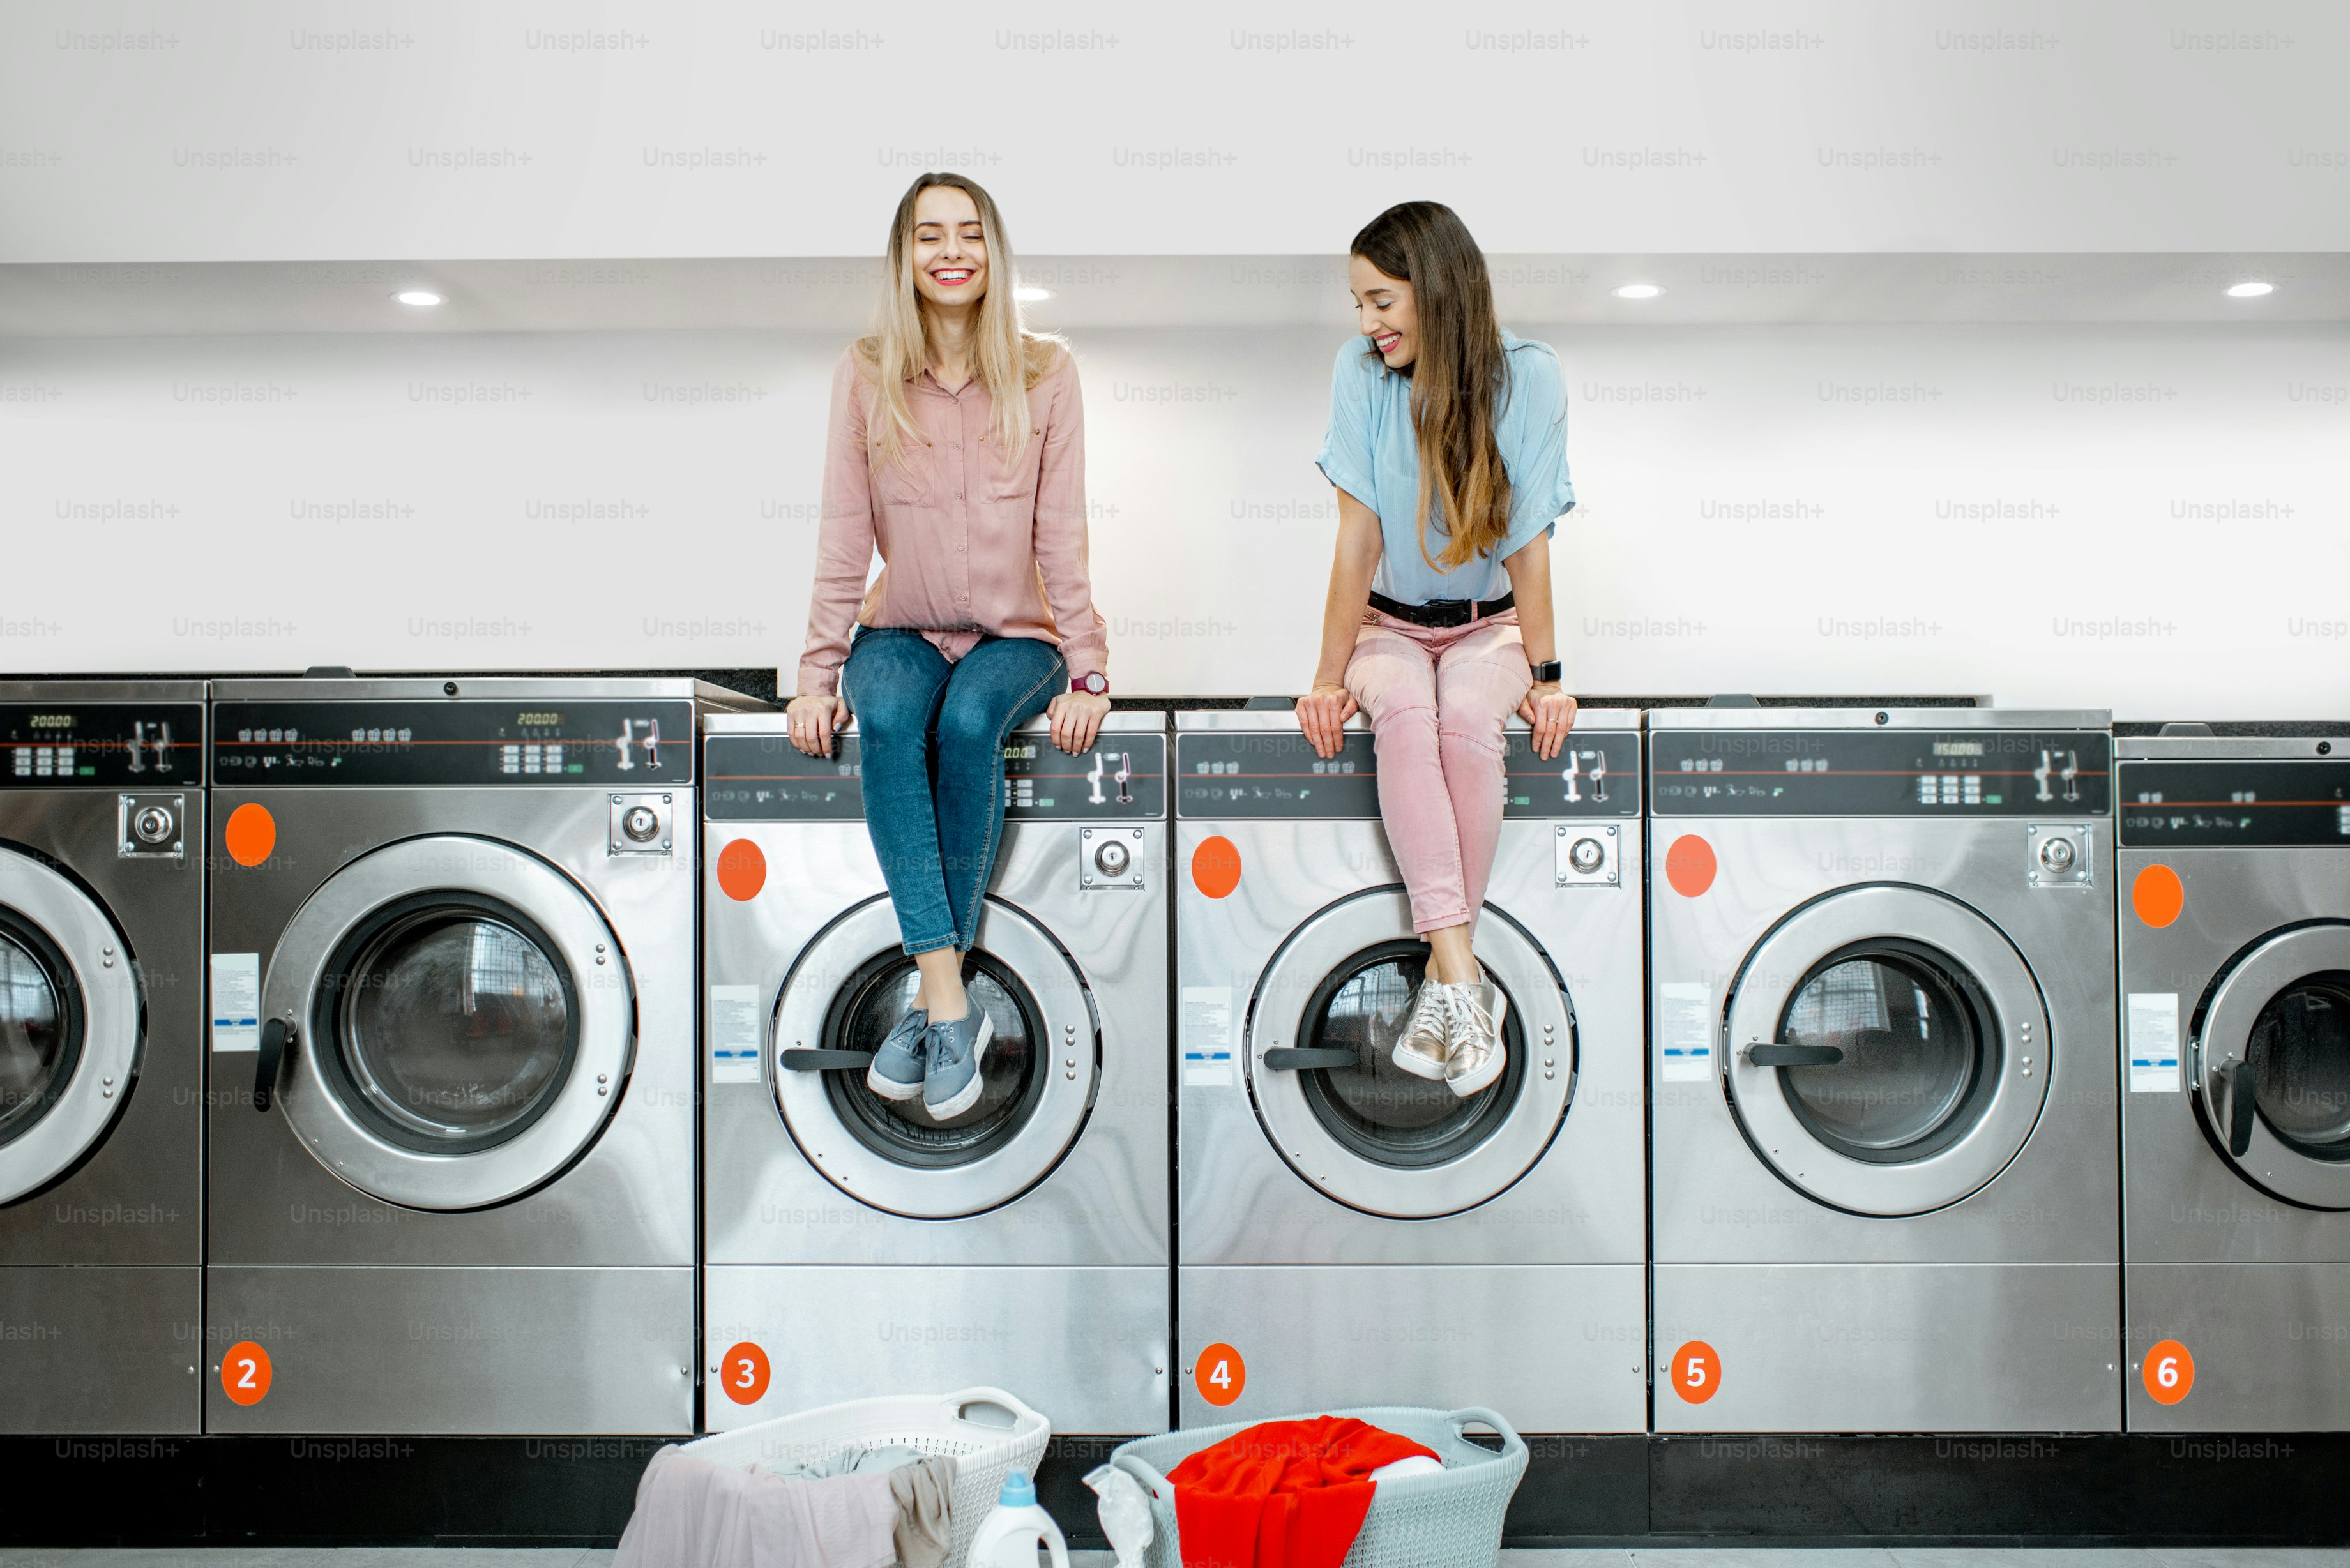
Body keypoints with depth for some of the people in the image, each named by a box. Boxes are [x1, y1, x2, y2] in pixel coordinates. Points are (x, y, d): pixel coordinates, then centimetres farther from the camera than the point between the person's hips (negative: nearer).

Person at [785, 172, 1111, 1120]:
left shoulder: (1045, 373, -2)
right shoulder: (865, 375, 0)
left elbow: (1061, 535, -4)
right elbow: (845, 536, -2)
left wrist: (1087, 674, -10)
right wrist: (818, 674, -7)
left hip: (1014, 635, -1)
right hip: (899, 631, 1)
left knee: (969, 721, -34)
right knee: (889, 721, -33)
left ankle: (933, 1004, -26)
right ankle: (951, 1004, -34)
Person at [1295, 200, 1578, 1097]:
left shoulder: (1527, 377, -14)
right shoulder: (1362, 373, -11)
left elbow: (1527, 542, -12)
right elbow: (1359, 535, -12)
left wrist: (1543, 676, -12)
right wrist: (1331, 675, -16)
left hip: (1489, 624, 0)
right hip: (1390, 623, 1)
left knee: (1468, 722, -35)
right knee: (1404, 715, -34)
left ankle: (1444, 976, -25)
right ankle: (1461, 980, -36)